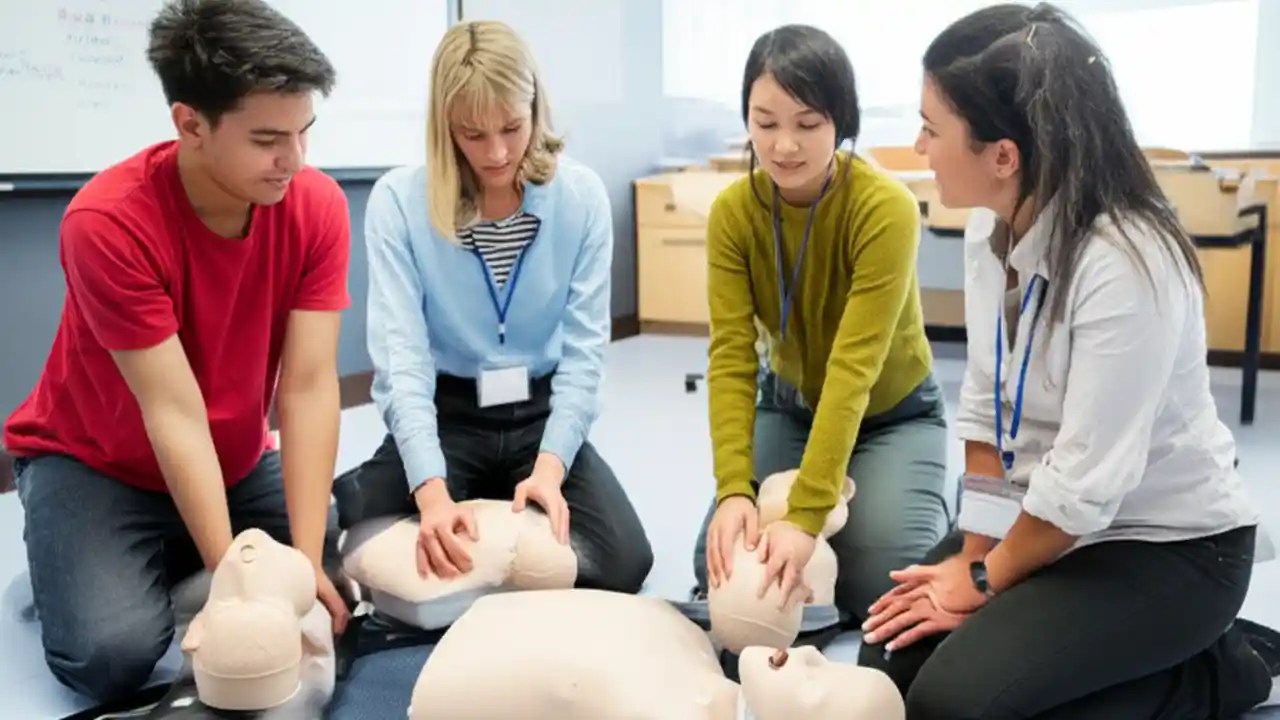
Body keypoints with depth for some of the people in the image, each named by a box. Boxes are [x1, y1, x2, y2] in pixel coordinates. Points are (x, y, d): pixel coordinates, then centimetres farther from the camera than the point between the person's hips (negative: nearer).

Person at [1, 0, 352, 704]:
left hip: (239, 461, 4)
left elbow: (310, 387, -21)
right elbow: (174, 412, -29)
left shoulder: (317, 205, -18)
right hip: (95, 461, -4)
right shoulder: (107, 221, -28)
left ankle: (177, 555, 14)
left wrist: (308, 561, -28)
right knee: (113, 652, -23)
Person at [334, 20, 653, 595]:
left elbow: (584, 349, -8)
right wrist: (431, 489, -31)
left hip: (540, 415, 2)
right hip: (446, 416, -1)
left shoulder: (581, 195, -7)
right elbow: (400, 354, -18)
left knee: (622, 563, -17)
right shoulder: (398, 200, -12)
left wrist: (551, 464, -22)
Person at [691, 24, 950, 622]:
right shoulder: (732, 212, -16)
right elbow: (730, 356, -22)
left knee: (884, 583, -20)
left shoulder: (886, 208, -28)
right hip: (790, 406, 3)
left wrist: (806, 515, -40)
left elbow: (854, 366, -34)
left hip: (894, 416, -3)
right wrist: (733, 490, -34)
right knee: (721, 569, -10)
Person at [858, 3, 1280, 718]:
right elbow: (984, 403, -2)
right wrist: (976, 552, -6)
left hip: (1169, 545, -7)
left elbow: (1087, 482, -27)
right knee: (891, 660, -1)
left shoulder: (1125, 264, -30)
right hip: (1046, 519, 7)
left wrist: (984, 582, -13)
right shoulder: (992, 228, -8)